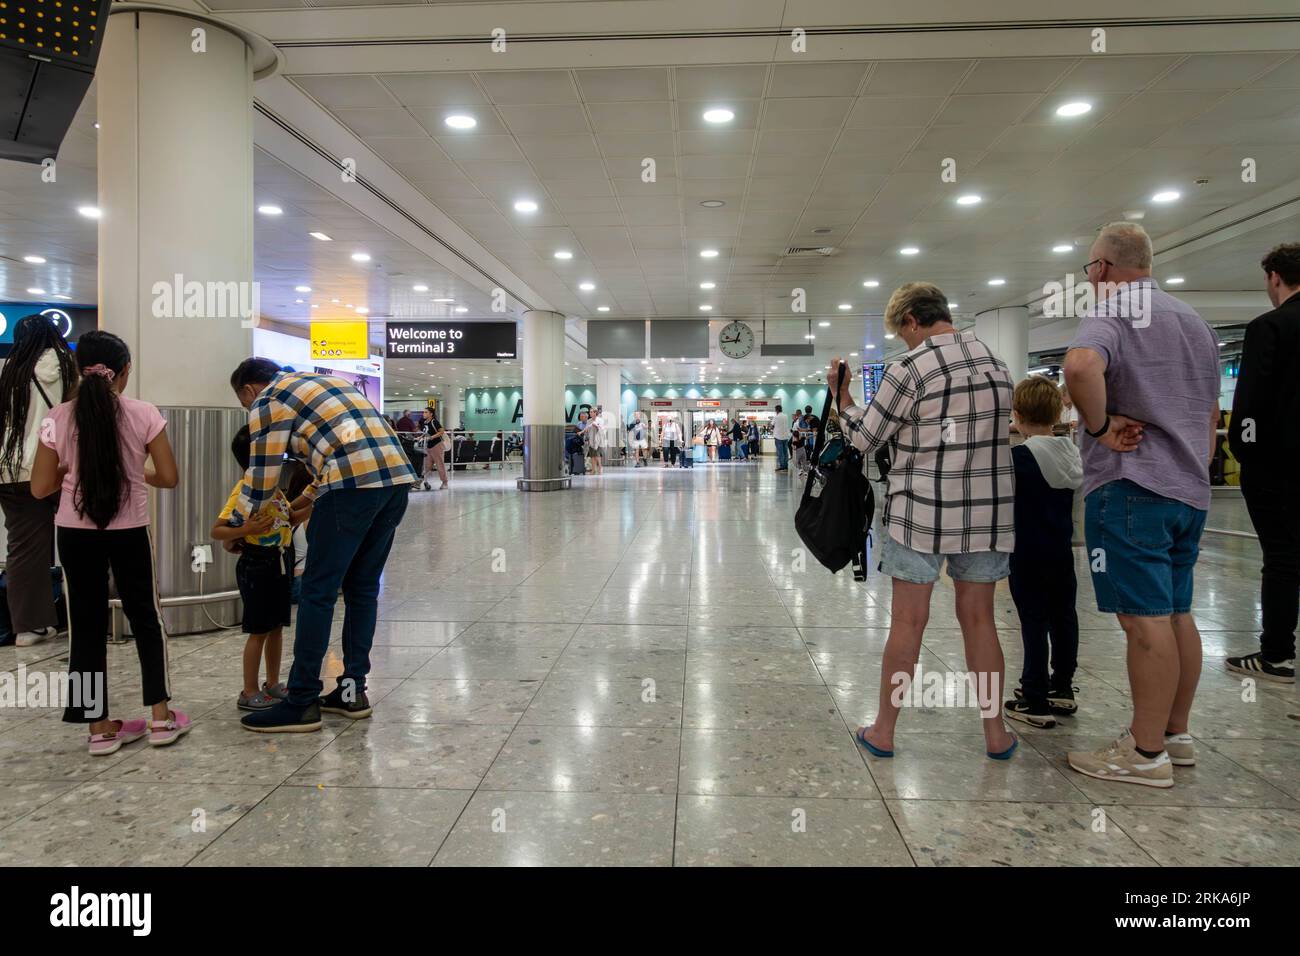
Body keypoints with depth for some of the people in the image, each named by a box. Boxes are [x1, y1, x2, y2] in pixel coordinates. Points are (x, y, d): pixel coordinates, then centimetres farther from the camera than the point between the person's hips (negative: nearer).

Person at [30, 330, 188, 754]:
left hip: (76, 534, 1)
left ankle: (100, 727, 15)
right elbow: (168, 478, -5)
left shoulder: (58, 418, -4)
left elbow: (40, 488, -1)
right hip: (130, 533, -1)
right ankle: (160, 717, 16)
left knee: (87, 625, 11)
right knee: (145, 617, 14)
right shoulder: (144, 414, -8)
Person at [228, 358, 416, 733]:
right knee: (362, 587, 15)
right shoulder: (318, 381, 32)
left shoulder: (269, 400, 8)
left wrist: (234, 526, 21)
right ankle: (352, 689, 21)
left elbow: (262, 476, 7)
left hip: (353, 483, -8)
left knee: (318, 592, 0)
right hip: (397, 476, 8)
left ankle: (302, 703, 5)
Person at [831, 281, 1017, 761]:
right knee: (979, 618, 13)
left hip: (921, 514, -5)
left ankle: (884, 732, 15)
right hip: (987, 513, 5)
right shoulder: (997, 365, 9)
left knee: (907, 621, 3)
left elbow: (864, 438, -4)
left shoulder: (909, 370, -10)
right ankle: (996, 733, 20)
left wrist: (842, 395, 9)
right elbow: (998, 433, 17)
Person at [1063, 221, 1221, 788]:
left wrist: (1100, 427, -19)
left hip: (1131, 486, -9)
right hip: (1190, 489, 9)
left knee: (1145, 619, -6)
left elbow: (1081, 365, -33)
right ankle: (1175, 734, 24)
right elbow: (1211, 413, 25)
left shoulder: (1112, 313, -8)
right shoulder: (1194, 320, 20)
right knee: (1175, 614, 14)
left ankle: (1147, 754, 0)